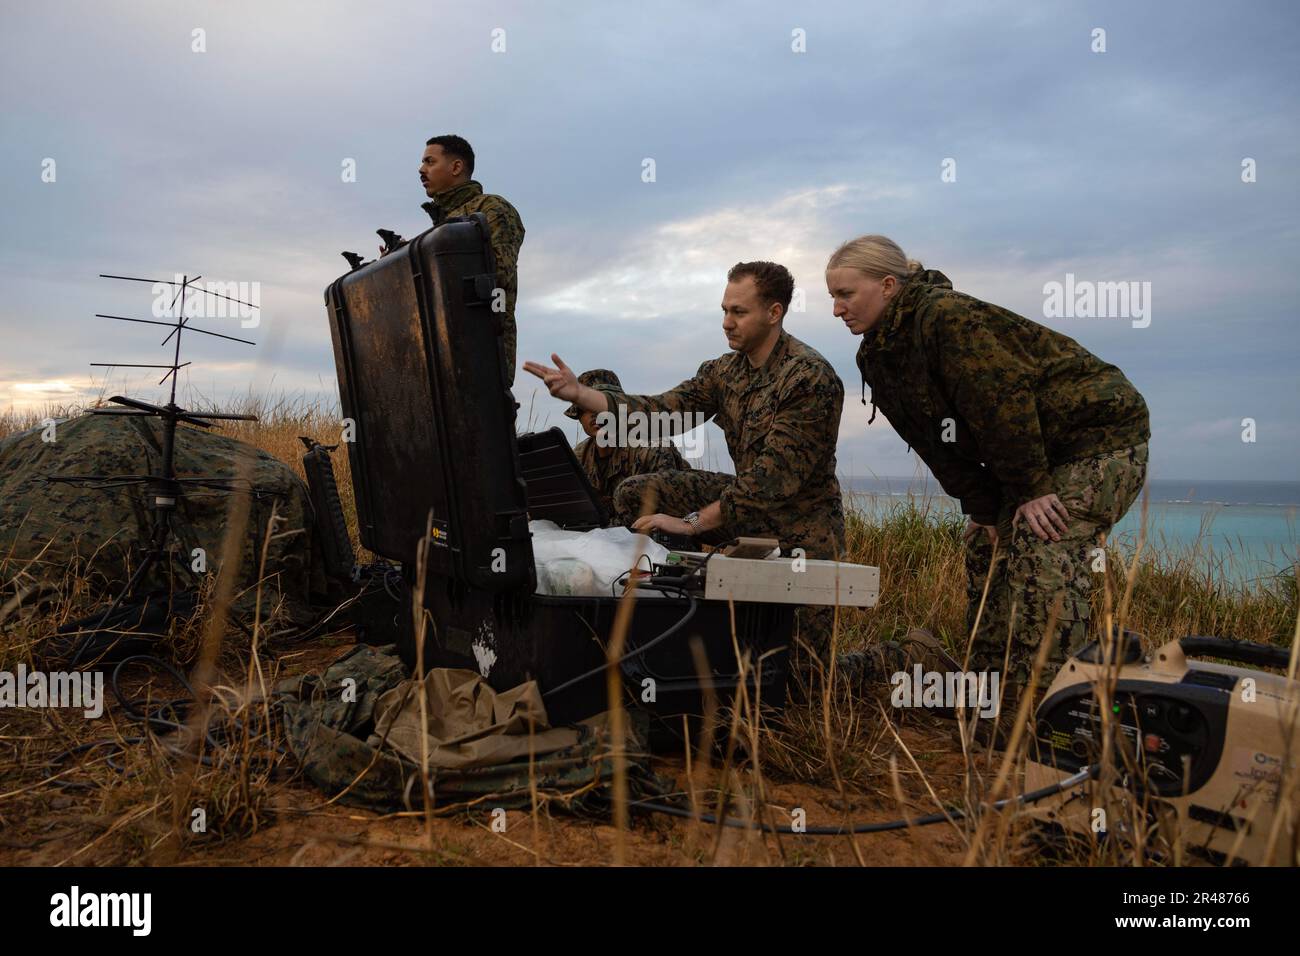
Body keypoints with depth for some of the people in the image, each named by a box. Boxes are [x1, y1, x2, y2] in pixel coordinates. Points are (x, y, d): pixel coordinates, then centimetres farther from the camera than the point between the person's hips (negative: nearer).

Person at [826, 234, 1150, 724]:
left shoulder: (946, 316, -26)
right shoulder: (877, 356, 2)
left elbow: (1004, 401, -27)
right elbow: (939, 443, 2)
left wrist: (1032, 489, -20)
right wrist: (983, 508, -3)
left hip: (1101, 432, -9)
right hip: (1038, 455, 9)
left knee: (1043, 554, -20)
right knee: (987, 547, 7)